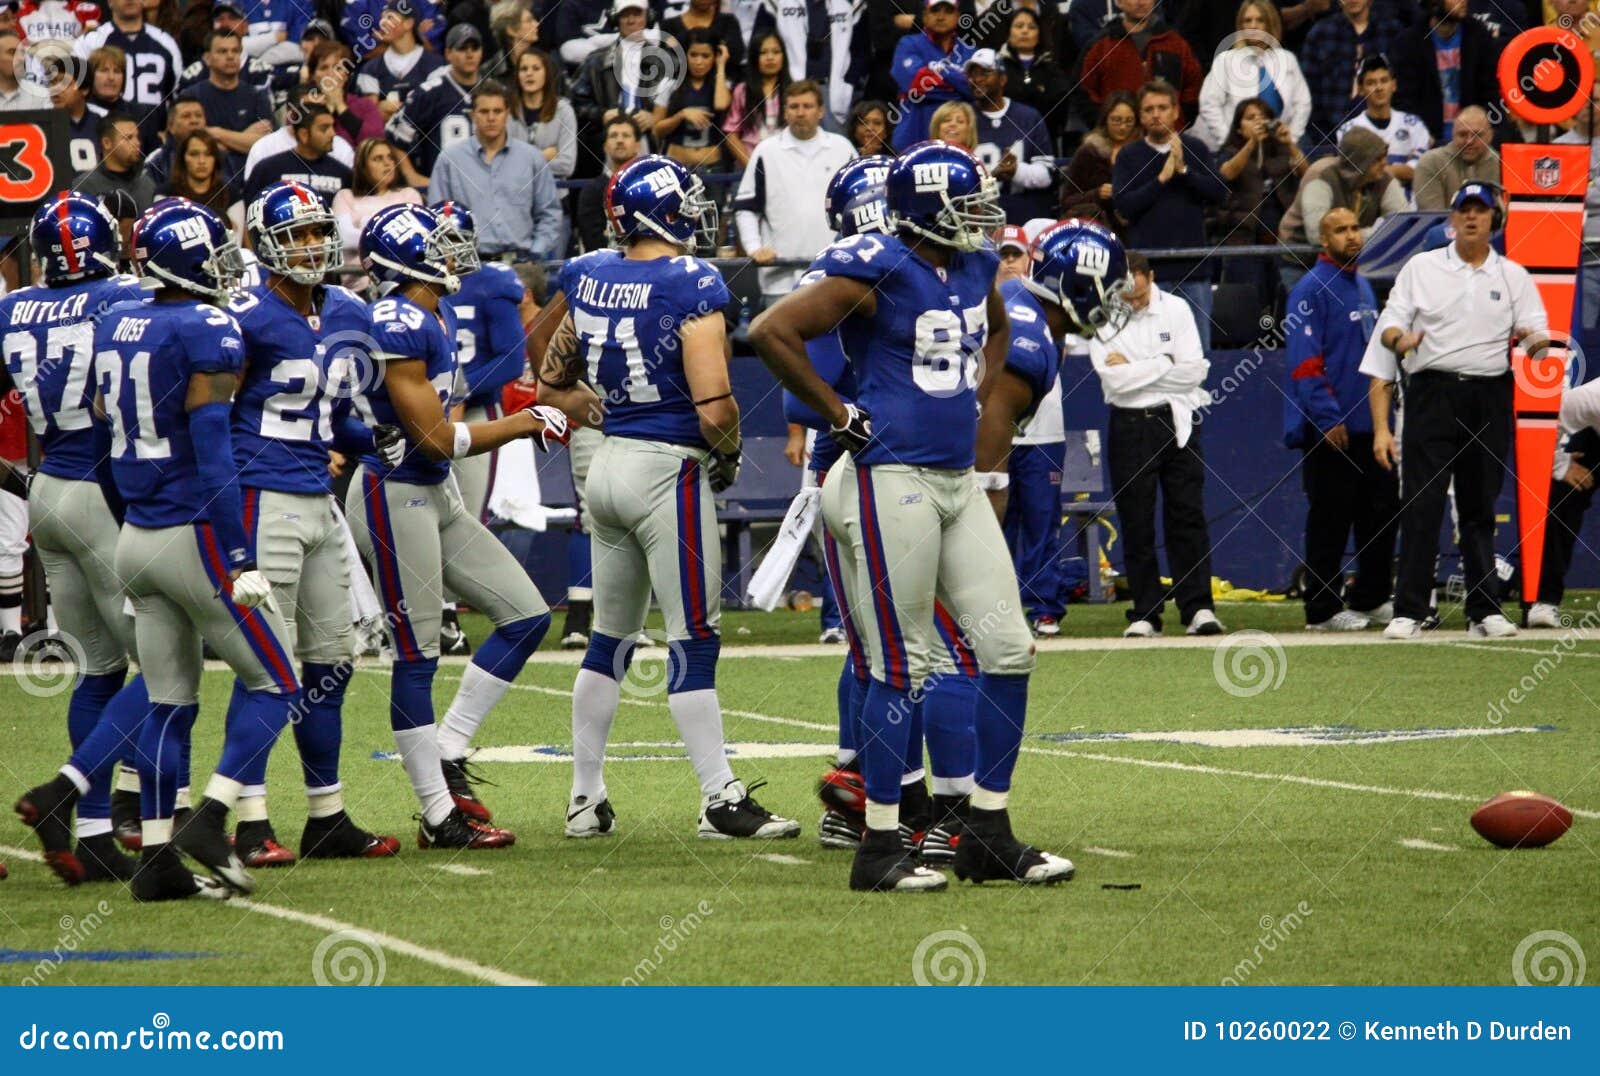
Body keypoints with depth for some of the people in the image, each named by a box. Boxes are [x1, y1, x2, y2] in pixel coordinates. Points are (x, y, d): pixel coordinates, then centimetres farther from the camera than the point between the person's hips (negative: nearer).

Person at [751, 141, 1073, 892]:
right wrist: (841, 416, -11)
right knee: (902, 666, -5)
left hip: (958, 481, 8)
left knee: (1008, 648, 5)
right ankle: (880, 849, 2)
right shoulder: (878, 271, -14)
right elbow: (772, 332, -17)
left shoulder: (976, 266, 10)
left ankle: (988, 834, 13)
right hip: (893, 481, -8)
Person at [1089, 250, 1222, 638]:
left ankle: (1198, 608, -2)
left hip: (1176, 423, 0)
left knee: (1188, 516, -2)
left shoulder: (1175, 310, 1)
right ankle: (1144, 614, 5)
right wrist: (1165, 364, -10)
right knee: (1136, 523, 1)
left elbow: (1194, 371, -8)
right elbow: (1115, 380, -14)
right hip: (1129, 427, 0)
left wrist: (1134, 369, -8)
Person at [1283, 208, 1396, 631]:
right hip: (1330, 431, -8)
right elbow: (1304, 363, -16)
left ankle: (1371, 599, 20)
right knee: (1330, 521, -4)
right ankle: (1323, 610, 1)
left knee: (1381, 512, 10)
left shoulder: (1364, 288, 16)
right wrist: (1328, 420, -20)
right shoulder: (1311, 290, -10)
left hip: (1368, 425, 8)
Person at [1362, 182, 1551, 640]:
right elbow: (1387, 330, 4)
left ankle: (1485, 610, 9)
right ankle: (1408, 612, -9)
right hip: (1432, 392, -2)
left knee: (1481, 507, 6)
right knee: (1421, 504, -8)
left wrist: (1534, 340, -22)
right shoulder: (1421, 268, 10)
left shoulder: (1513, 276, 13)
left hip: (1489, 400, 2)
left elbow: (1537, 331, 2)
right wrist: (1399, 337, -20)